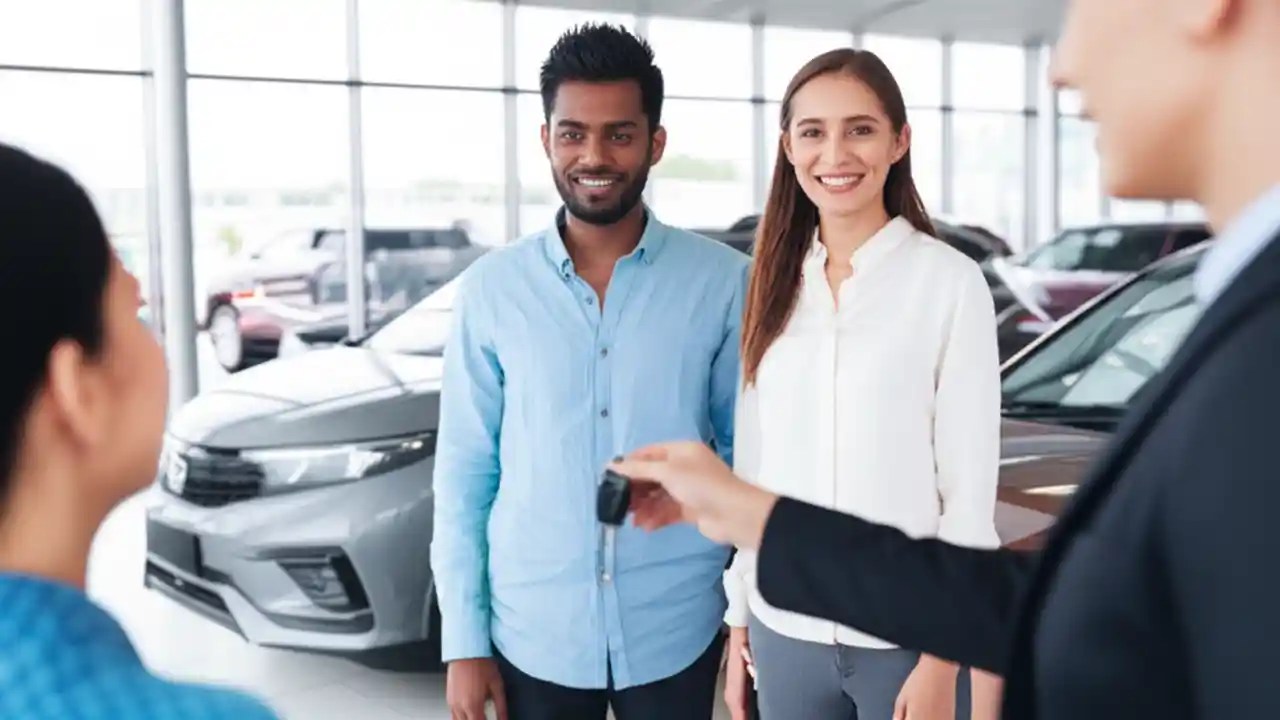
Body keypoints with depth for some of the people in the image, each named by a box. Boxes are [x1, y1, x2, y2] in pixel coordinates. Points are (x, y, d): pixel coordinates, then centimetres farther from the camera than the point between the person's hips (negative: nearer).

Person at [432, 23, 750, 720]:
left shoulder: (724, 282, -7)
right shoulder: (491, 288, -4)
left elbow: (751, 452, 1)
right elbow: (463, 473, 0)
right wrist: (464, 641, -1)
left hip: (676, 630, 0)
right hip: (532, 633, 1)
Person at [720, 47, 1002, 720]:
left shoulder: (950, 281, -10)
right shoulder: (775, 285, 3)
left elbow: (971, 492, -8)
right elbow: (751, 468, 7)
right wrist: (738, 619, 8)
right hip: (784, 631, 4)